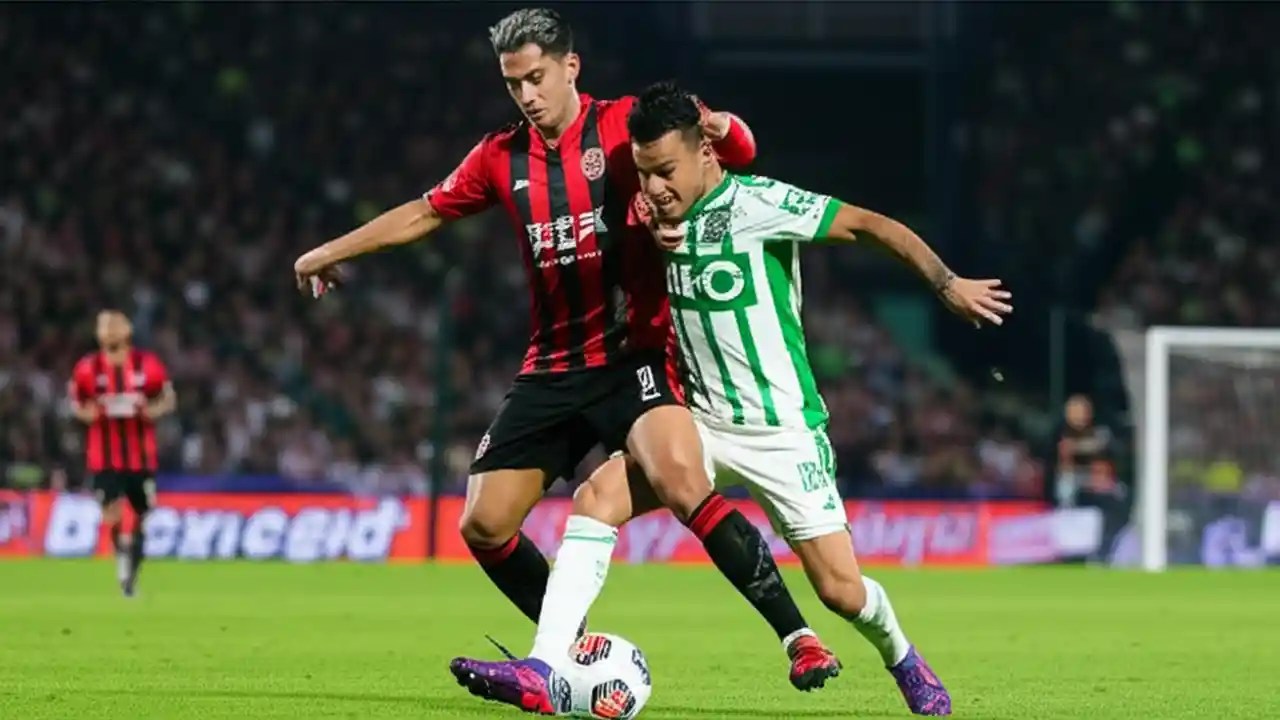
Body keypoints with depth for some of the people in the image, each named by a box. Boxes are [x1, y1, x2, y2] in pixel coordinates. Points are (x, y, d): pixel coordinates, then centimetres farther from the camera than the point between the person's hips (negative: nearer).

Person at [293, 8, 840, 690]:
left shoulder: (626, 125, -5)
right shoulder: (501, 158, 9)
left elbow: (740, 150, -8)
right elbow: (425, 211, 25)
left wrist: (717, 126, -32)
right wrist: (334, 250, 32)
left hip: (633, 356, -6)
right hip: (551, 370, 6)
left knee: (681, 481, -31)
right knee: (483, 526, 0)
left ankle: (798, 639, -26)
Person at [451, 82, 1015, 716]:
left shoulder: (758, 204, -17)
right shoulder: (669, 215, 2)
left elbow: (871, 224, -14)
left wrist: (947, 284, -18)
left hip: (782, 430, -5)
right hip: (701, 420, 5)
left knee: (840, 588, -4)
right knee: (596, 496, -17)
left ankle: (904, 661, 31)